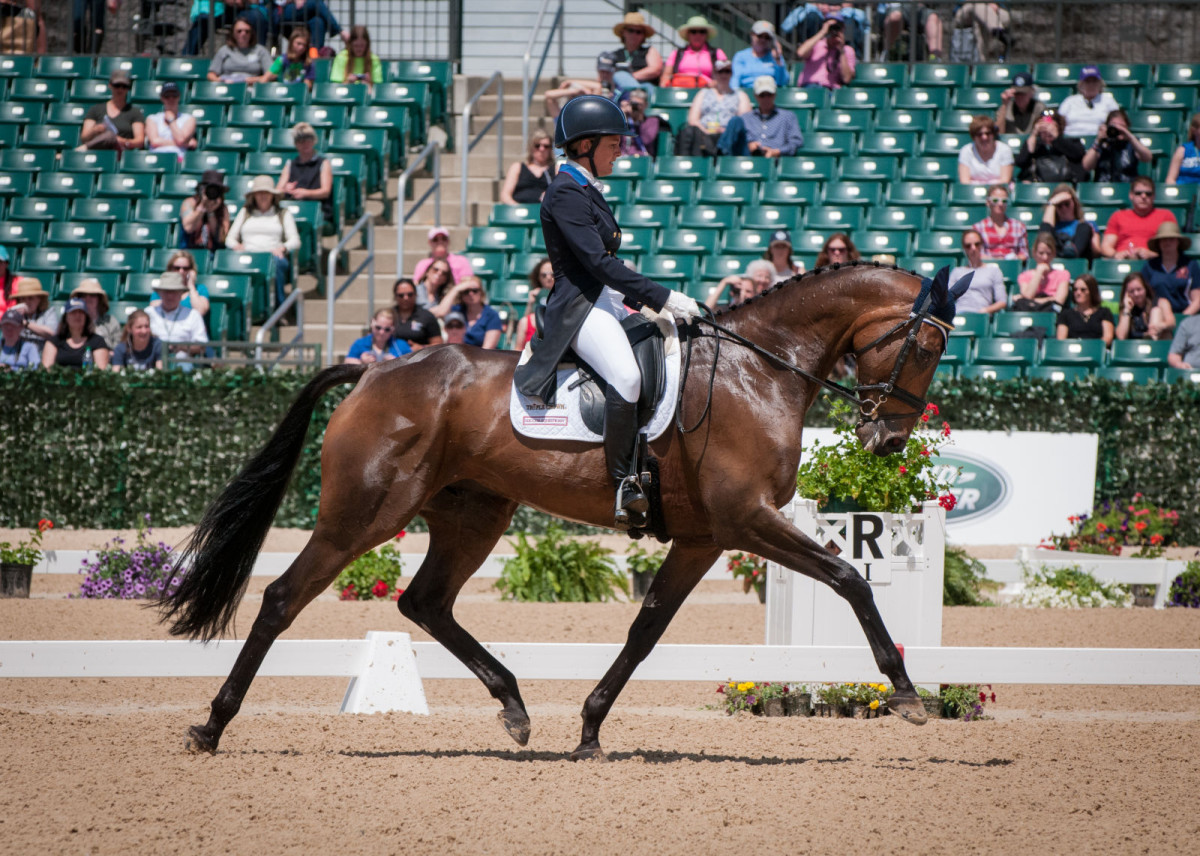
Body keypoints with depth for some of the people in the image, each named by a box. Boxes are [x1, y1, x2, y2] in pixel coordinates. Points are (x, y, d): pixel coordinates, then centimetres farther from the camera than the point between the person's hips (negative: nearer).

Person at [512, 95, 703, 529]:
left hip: (607, 302, 11)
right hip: (579, 308, -11)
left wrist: (640, 302, 15)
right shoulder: (565, 194, -12)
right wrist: (661, 297, -22)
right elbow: (597, 262, -20)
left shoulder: (586, 192, 19)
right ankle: (624, 487, -30)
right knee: (626, 375, -33)